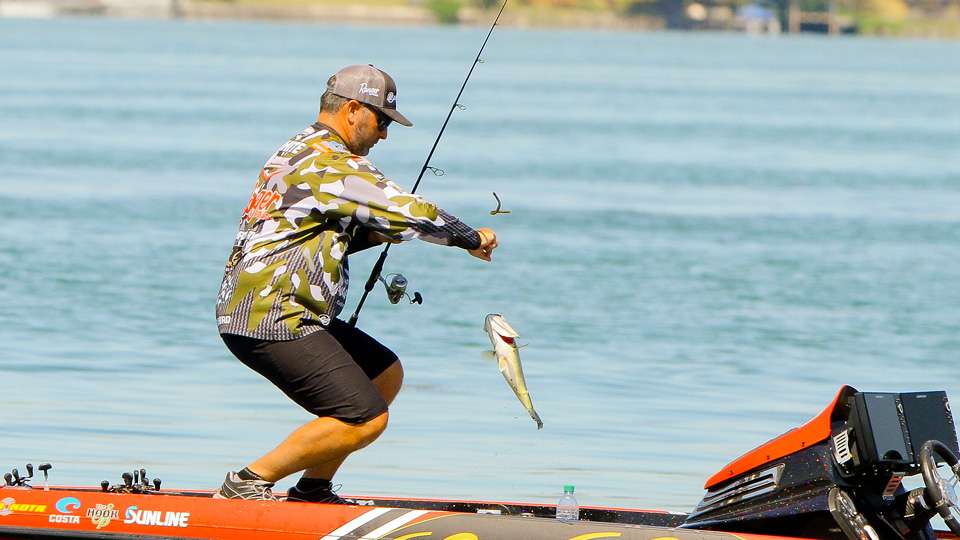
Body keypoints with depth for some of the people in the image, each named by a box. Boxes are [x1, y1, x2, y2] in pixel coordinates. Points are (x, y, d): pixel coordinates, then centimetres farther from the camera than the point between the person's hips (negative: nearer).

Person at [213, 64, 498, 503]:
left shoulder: (297, 153, 21)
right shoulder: (332, 162, -13)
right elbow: (412, 213, -15)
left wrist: (378, 232, 12)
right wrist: (472, 239, 0)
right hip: (271, 319, -11)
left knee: (385, 375, 20)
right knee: (365, 419, -16)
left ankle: (312, 491, 20)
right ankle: (247, 483, -10)